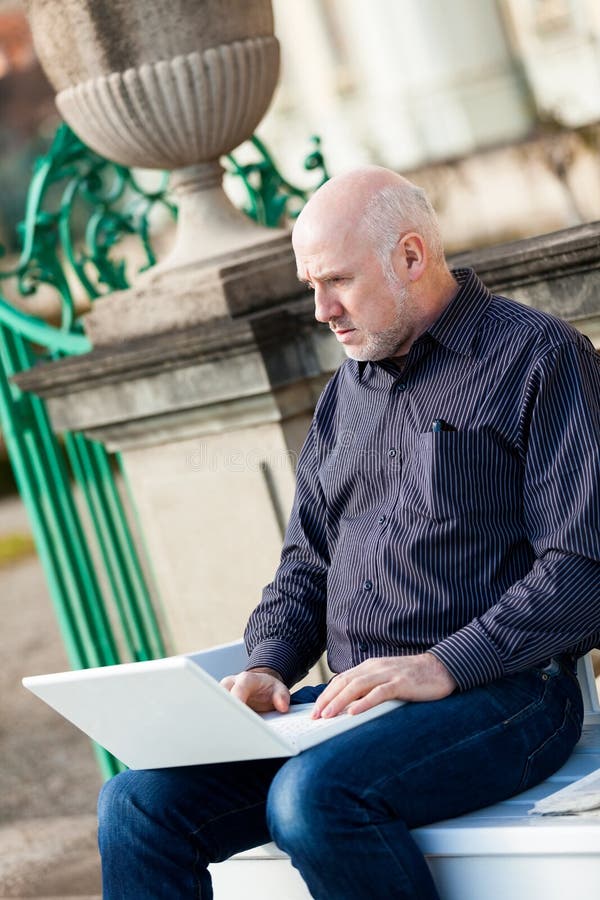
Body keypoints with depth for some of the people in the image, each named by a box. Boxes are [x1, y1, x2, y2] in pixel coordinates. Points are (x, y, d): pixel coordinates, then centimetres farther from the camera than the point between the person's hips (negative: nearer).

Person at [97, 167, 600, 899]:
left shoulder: (538, 357, -2)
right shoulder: (346, 393, 21)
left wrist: (442, 666, -18)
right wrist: (269, 666, 3)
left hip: (501, 694, -6)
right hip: (352, 702, 7)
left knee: (313, 798, -33)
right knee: (139, 804, -12)